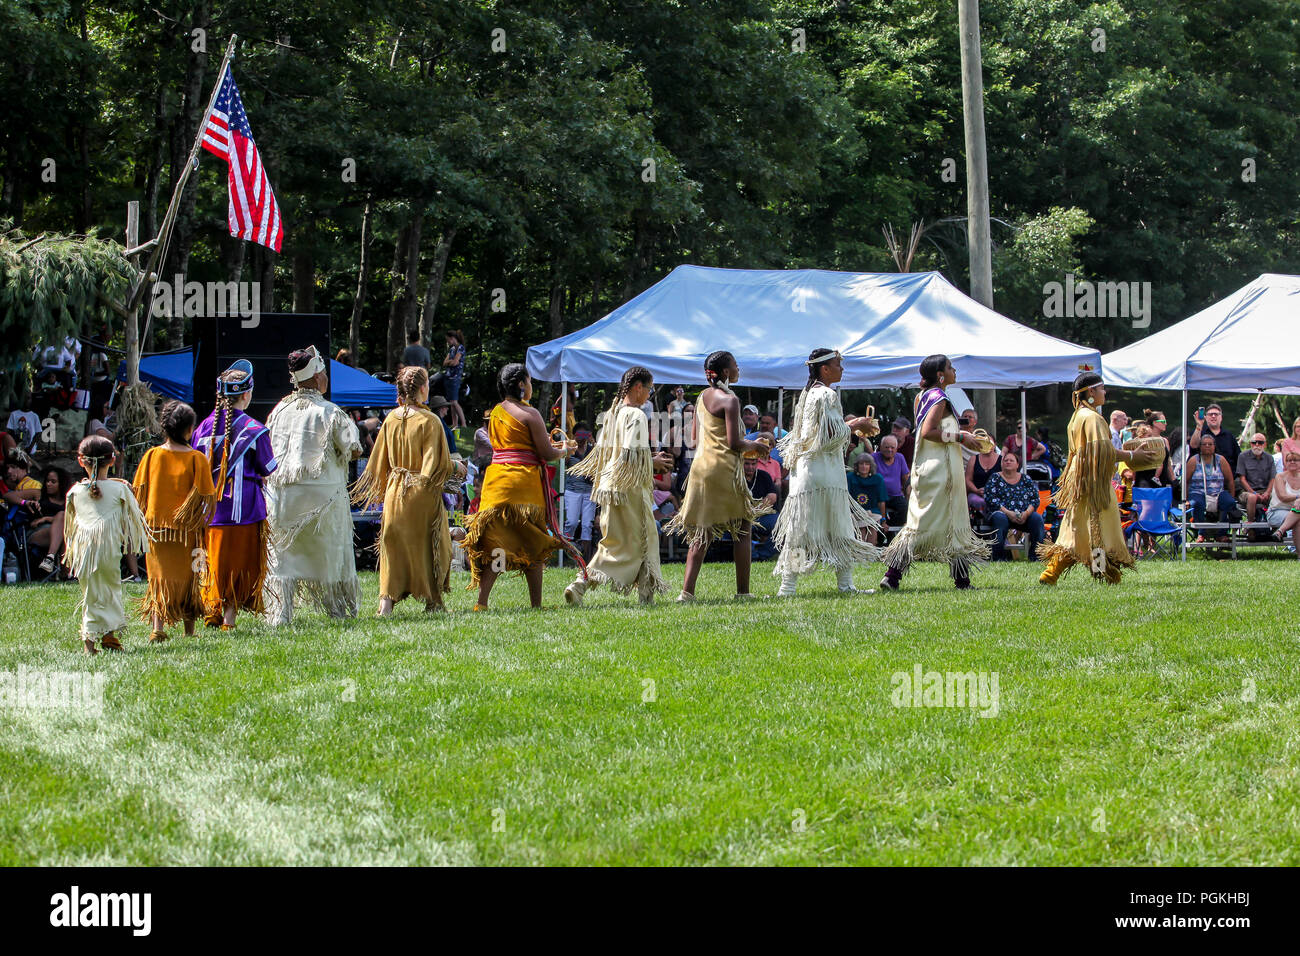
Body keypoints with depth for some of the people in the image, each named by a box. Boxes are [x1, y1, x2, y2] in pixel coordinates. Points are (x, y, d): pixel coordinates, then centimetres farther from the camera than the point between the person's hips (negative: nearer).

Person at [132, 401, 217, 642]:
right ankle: (189, 629, 20)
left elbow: (139, 492, 2)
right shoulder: (197, 459, -9)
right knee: (188, 577, 13)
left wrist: (143, 521, 14)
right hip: (187, 530, -2)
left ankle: (157, 627, -8)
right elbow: (206, 496, -9)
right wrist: (202, 522, 5)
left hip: (156, 525, 2)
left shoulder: (151, 455, -2)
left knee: (159, 576, 8)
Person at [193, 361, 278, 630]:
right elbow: (268, 470, -2)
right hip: (244, 507, -4)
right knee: (240, 561, 4)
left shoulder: (204, 427, 1)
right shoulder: (253, 430, -11)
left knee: (214, 560, 15)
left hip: (210, 507, 4)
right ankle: (229, 617, 0)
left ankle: (210, 609, 7)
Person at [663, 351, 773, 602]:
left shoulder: (703, 397, 13)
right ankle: (742, 591, 3)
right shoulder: (729, 399, -11)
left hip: (701, 466, 7)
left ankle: (687, 590, -1)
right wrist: (755, 446, 3)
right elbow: (734, 443, -16)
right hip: (724, 468, -7)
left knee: (702, 533, 7)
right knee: (742, 529, 4)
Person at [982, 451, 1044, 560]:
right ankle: (999, 557, -36)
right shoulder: (995, 478, 10)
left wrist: (1026, 513, -11)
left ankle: (1035, 555, -25)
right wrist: (1008, 513, -16)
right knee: (1000, 518, -36)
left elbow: (1035, 499, 10)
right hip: (1002, 512, -2)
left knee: (1037, 518, -27)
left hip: (1024, 515, 2)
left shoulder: (1025, 479, 16)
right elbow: (990, 499, -3)